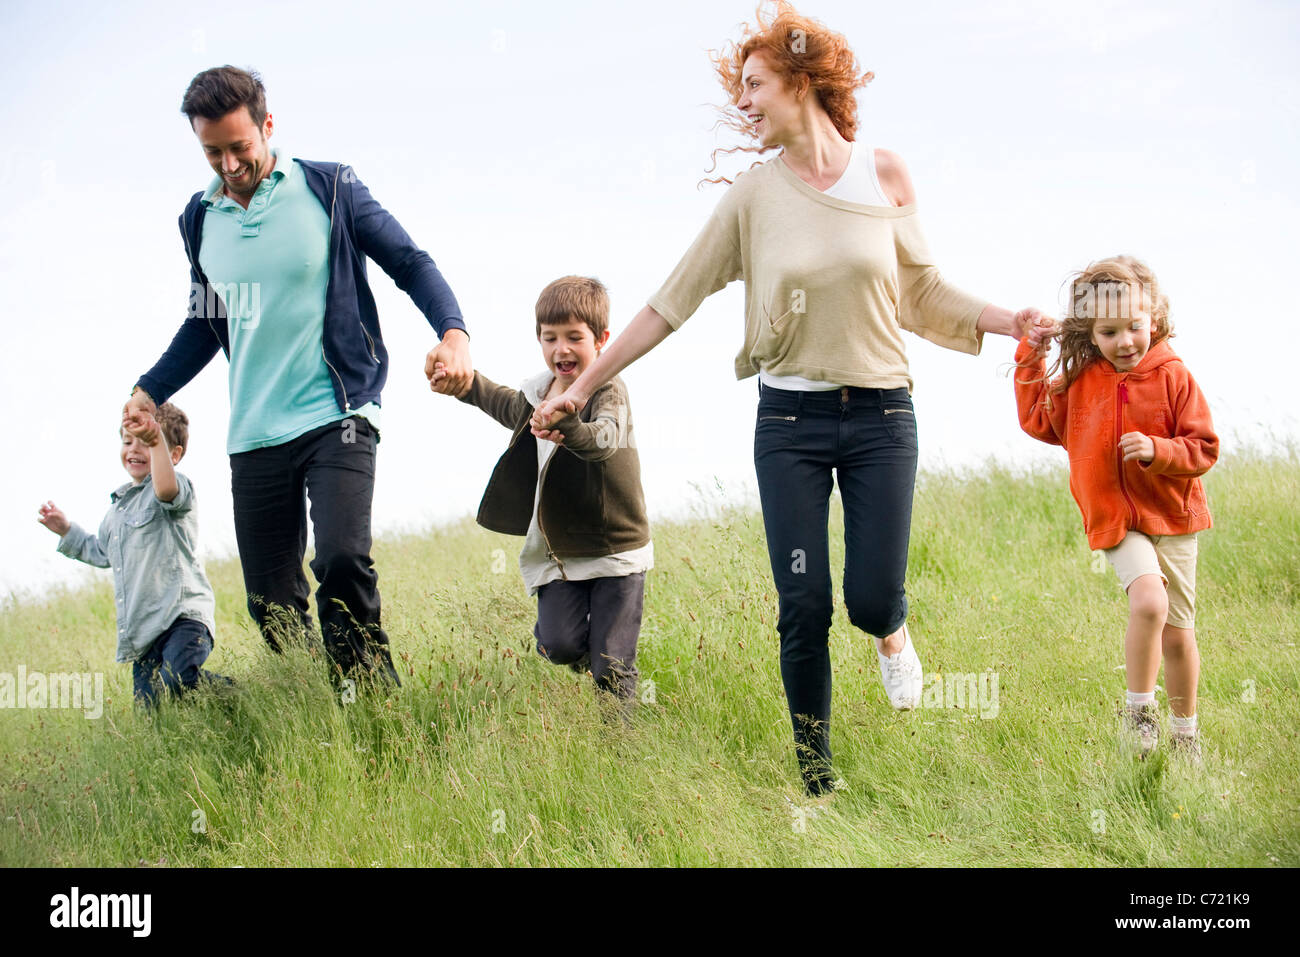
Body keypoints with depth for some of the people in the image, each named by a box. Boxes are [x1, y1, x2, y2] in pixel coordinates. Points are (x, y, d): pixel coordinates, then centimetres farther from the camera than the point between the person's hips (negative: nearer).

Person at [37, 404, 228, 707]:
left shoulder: (177, 487, -4)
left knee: (178, 677, -35)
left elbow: (165, 489, -32)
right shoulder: (119, 506, 24)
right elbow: (102, 553, 42)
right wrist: (67, 531, 34)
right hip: (143, 630, 8)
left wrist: (155, 438, -43)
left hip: (182, 613, -8)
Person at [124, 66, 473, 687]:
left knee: (342, 558, -25)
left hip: (337, 417, -5)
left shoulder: (328, 188, 0)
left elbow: (410, 264, 1)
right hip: (254, 437, 5)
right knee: (270, 604, 4)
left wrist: (453, 333, -17)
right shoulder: (201, 219, 12)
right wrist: (150, 390, 12)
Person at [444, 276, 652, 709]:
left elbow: (606, 438, -38)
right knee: (557, 645, -12)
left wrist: (571, 430, -58)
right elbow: (508, 406, 34)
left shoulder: (608, 391, -14)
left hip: (615, 550, -5)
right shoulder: (537, 393, 7)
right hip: (558, 553, 5)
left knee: (611, 667, -5)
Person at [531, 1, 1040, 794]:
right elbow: (674, 302, 3)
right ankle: (816, 777, 11)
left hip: (880, 415, 0)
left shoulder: (884, 176, 1)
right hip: (790, 422, 0)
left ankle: (891, 633, 34)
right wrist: (584, 385, 2)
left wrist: (1008, 321, -5)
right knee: (804, 609, -4)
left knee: (872, 598, -5)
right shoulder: (753, 196, 0)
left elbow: (923, 293, 10)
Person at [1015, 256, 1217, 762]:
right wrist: (1032, 359, 8)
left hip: (1172, 517, 0)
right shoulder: (1080, 380, 1)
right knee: (1149, 601, -26)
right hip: (1114, 520, 0)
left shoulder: (1173, 377, -7)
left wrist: (1156, 450, -23)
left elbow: (1203, 449, -6)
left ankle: (1185, 729, 28)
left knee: (1177, 632, 7)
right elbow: (1038, 421, 16)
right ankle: (1139, 710, -9)